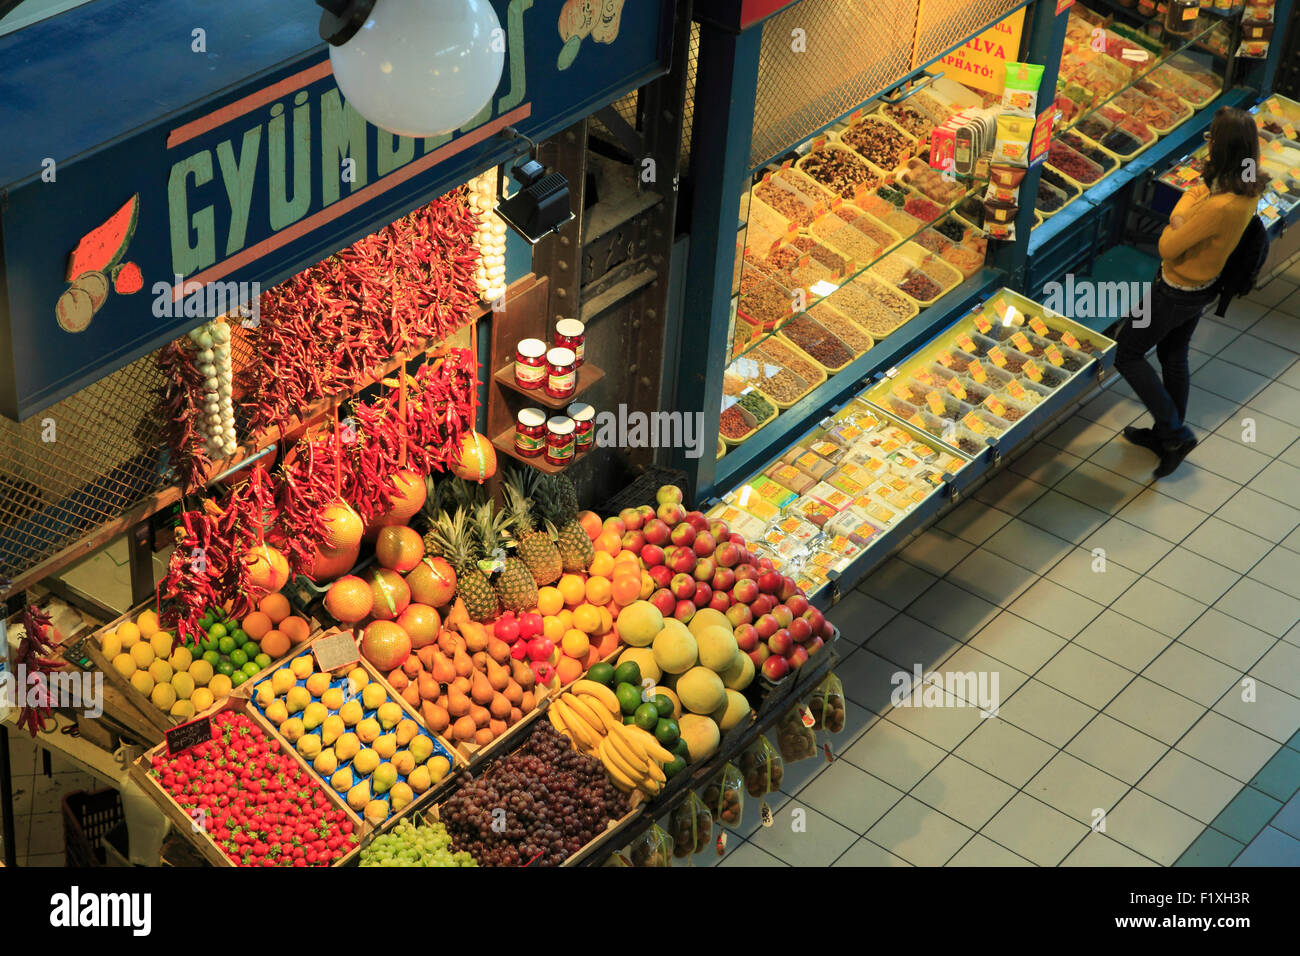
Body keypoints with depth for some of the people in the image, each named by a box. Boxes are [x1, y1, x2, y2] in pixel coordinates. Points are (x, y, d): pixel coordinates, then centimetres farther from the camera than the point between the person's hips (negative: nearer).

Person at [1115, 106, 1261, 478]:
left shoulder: (1218, 207, -38)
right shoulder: (1248, 192, -11)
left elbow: (1167, 247, -28)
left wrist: (1181, 215, -14)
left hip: (1176, 293, -9)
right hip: (1203, 285, 9)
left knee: (1128, 354, 11)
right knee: (1173, 356, 27)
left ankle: (1175, 433, 13)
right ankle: (1167, 434, 44)